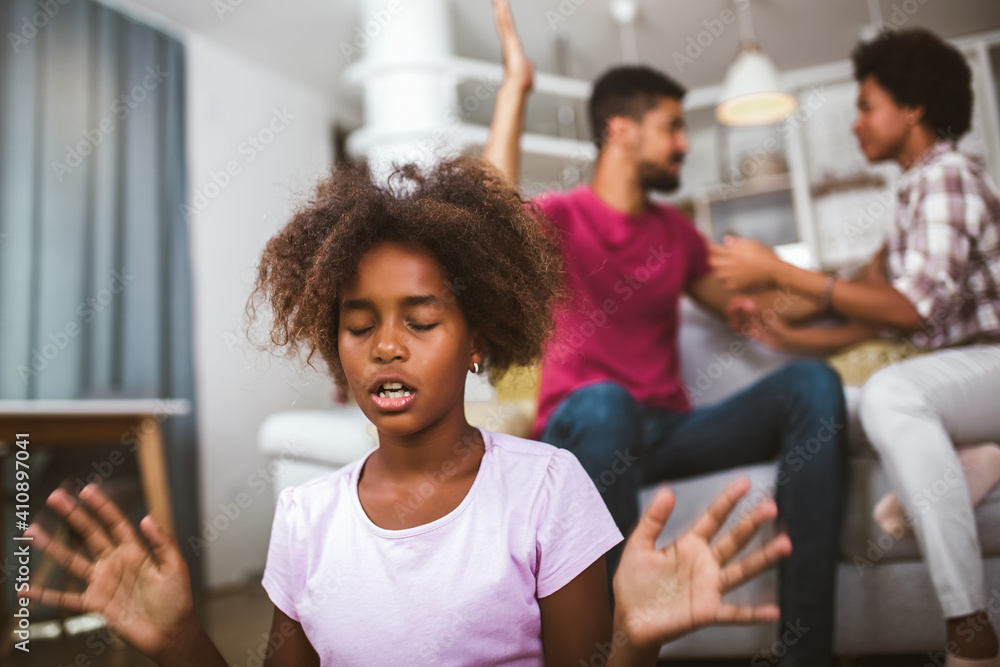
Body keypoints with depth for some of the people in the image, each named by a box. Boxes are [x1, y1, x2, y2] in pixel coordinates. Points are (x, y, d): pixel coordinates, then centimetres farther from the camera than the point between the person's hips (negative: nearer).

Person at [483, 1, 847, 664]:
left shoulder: (675, 231, 20)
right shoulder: (559, 217, 0)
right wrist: (516, 85, -18)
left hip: (669, 430, 6)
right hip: (583, 429, -5)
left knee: (812, 381, -17)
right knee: (605, 401, -40)